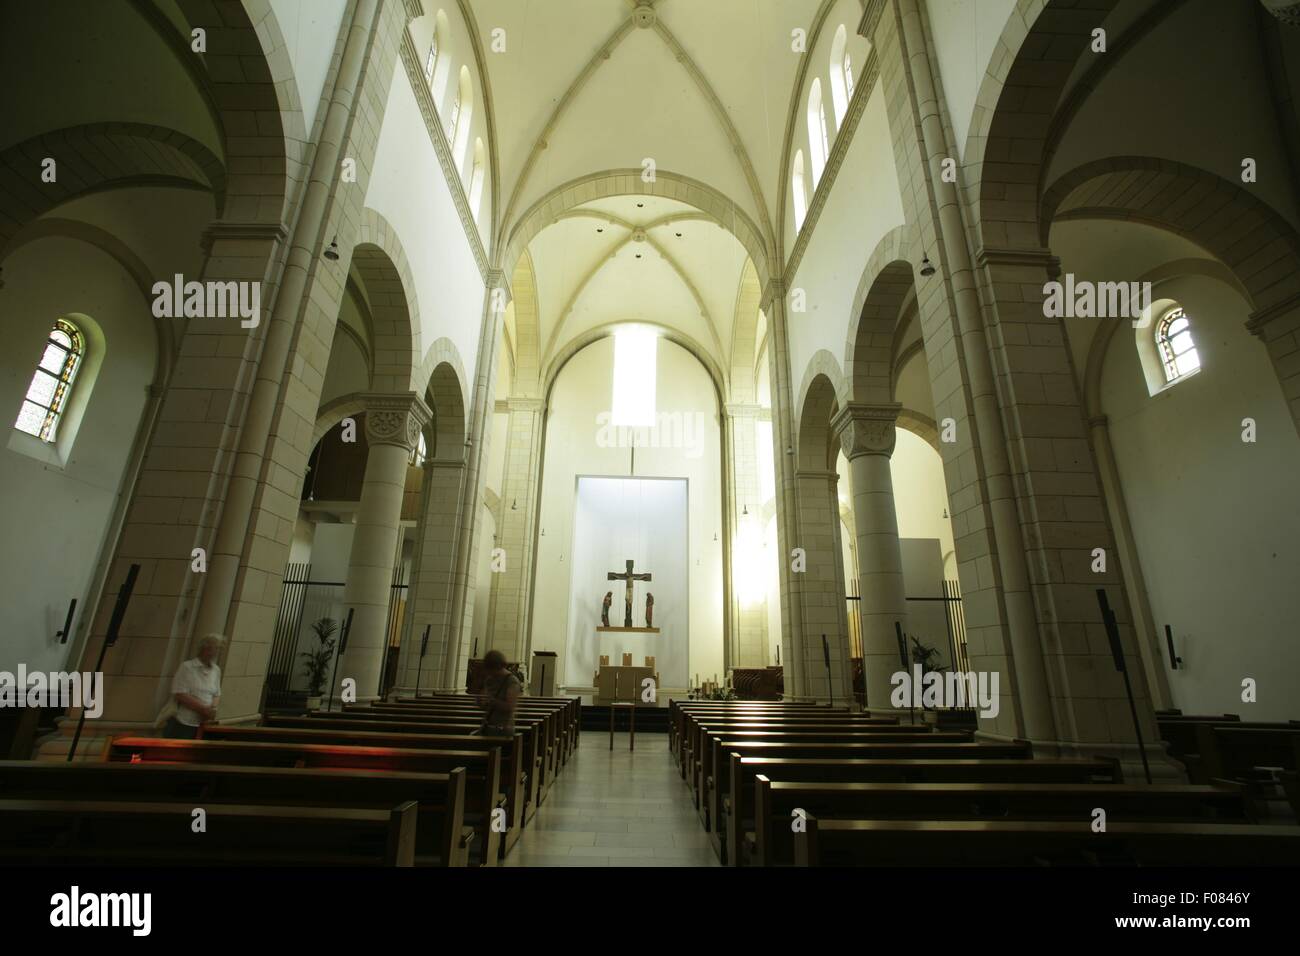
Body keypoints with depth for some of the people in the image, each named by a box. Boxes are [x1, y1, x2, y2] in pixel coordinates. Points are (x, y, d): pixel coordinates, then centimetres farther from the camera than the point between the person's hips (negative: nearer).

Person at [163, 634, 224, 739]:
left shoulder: (216, 670, 8)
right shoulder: (187, 667, -9)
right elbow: (180, 694, -15)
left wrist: (212, 708, -7)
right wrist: (203, 709, -18)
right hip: (182, 724, -5)